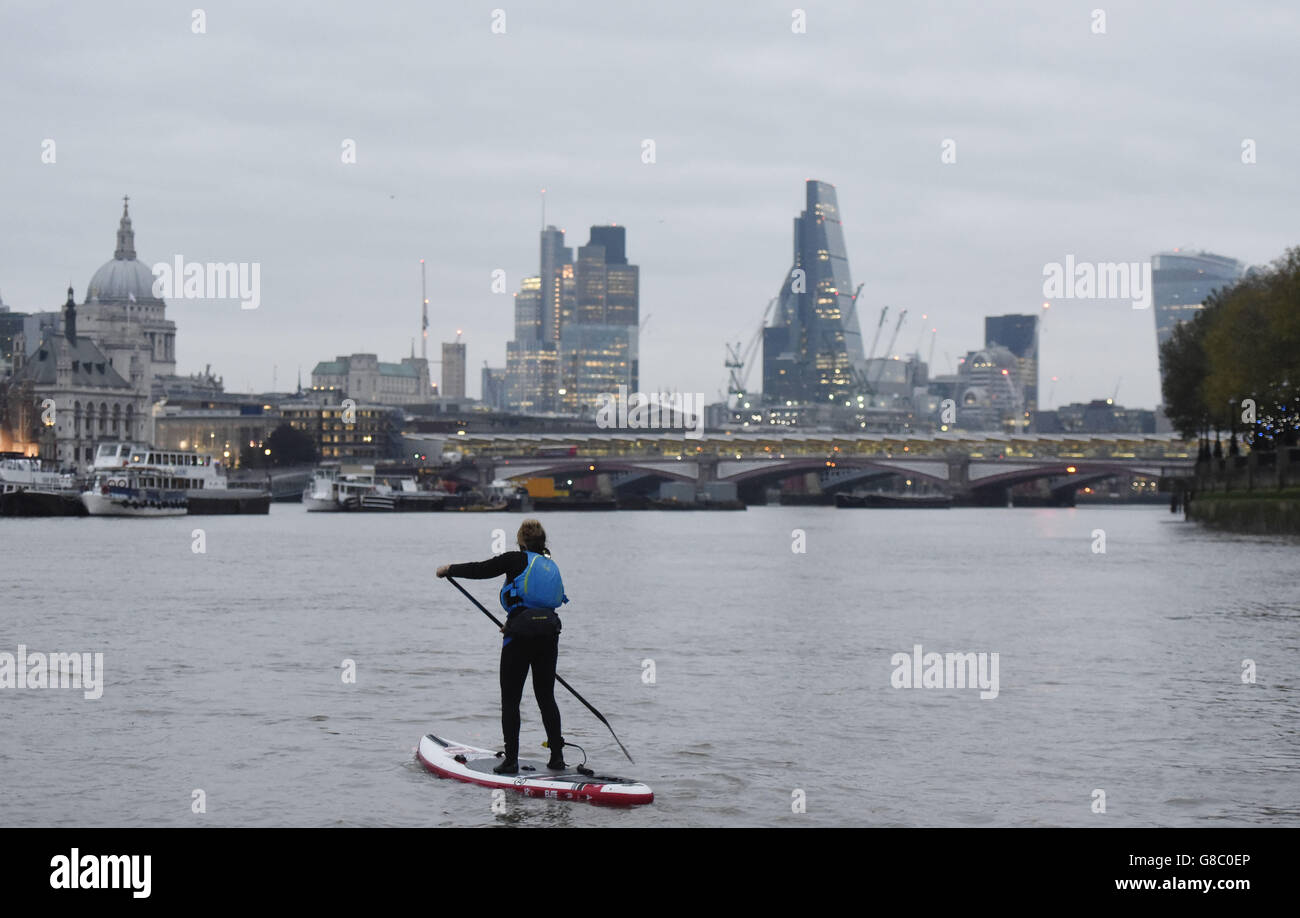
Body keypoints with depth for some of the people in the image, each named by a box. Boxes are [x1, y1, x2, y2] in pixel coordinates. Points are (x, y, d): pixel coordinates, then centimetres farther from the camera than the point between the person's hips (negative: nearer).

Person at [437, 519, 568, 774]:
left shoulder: (518, 560, -1)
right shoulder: (551, 566, 18)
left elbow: (480, 570, 1)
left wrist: (449, 569, 17)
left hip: (521, 633, -5)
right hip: (549, 632, 5)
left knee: (510, 699, 3)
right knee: (546, 697, 14)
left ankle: (511, 760, 0)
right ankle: (557, 757, 12)